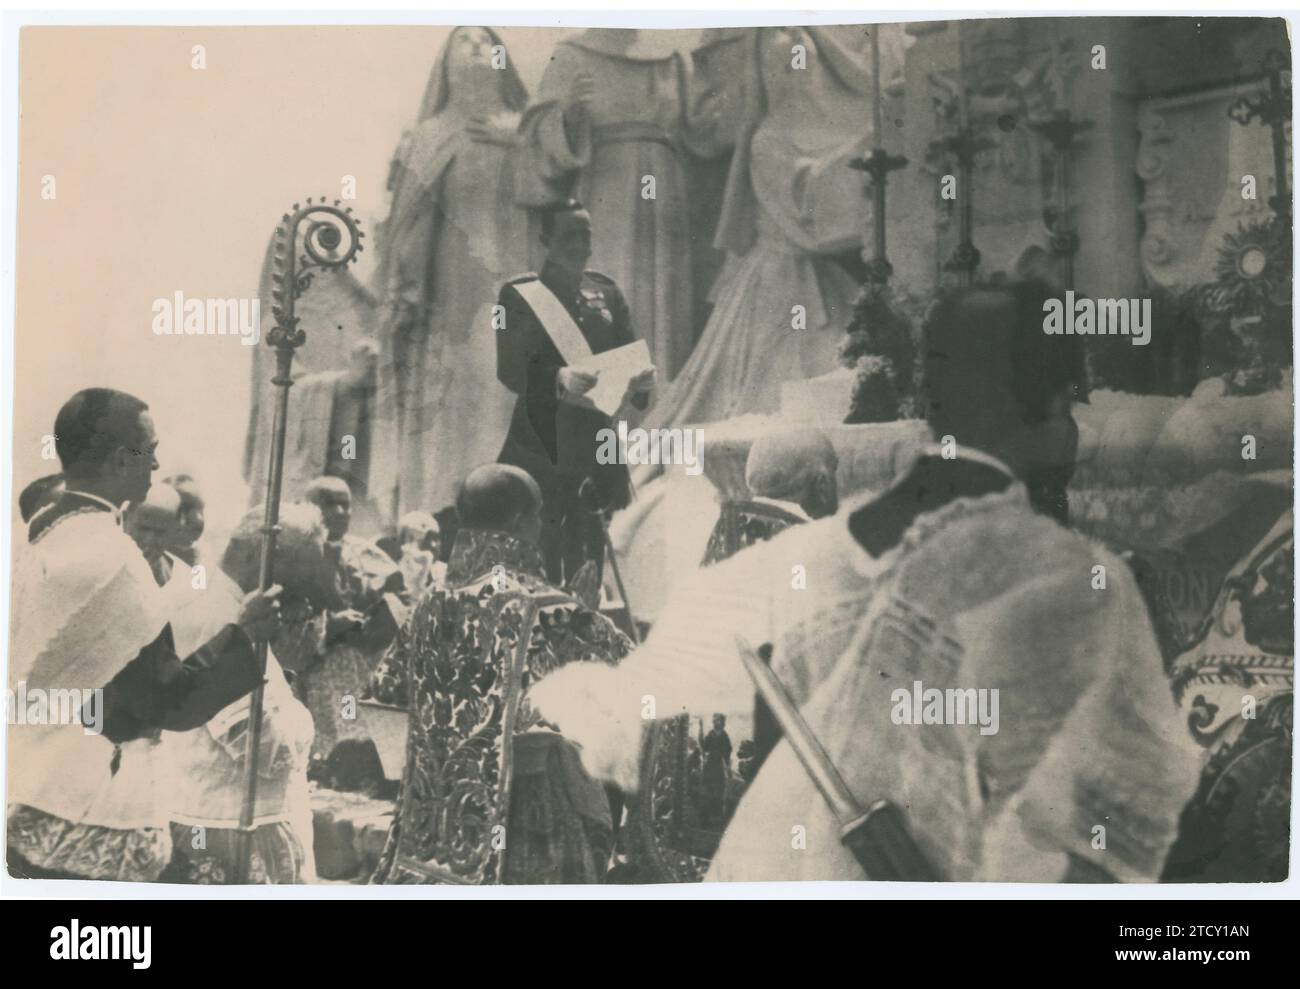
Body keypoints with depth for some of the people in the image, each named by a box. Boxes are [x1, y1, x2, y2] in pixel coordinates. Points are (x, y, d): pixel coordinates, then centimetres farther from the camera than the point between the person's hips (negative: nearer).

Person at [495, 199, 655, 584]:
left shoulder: (606, 292, 14)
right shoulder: (520, 295, -1)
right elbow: (510, 369, -10)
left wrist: (640, 378, -12)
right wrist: (559, 379, -28)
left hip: (598, 443, 4)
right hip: (542, 444, -4)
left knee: (591, 551, 8)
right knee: (542, 552, -8)